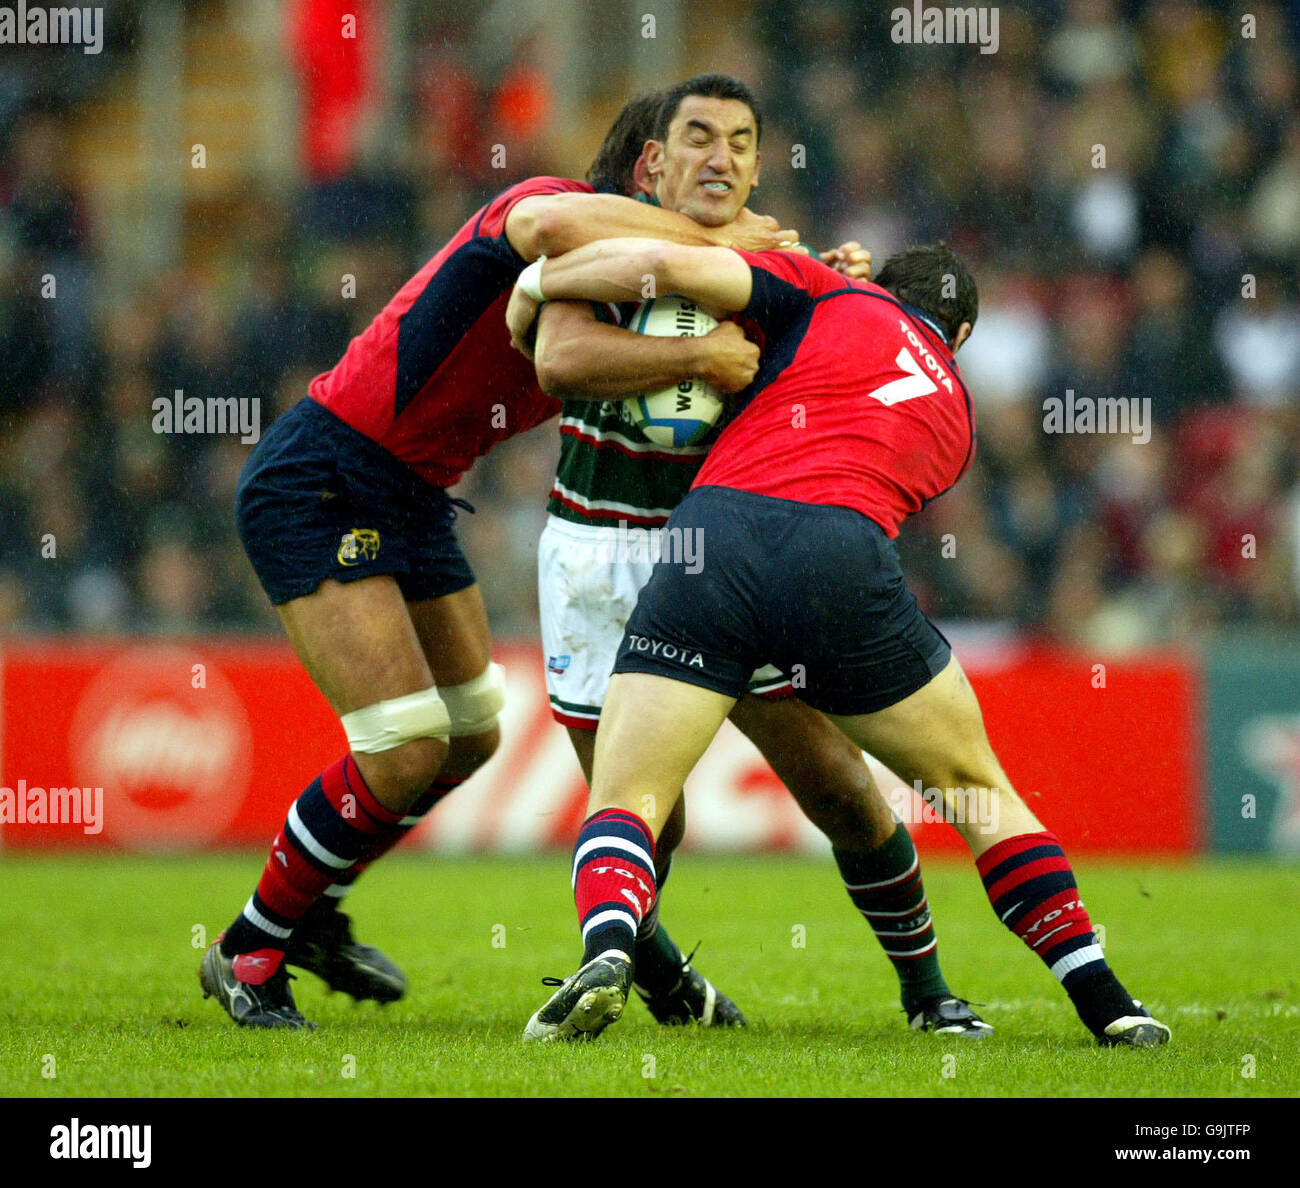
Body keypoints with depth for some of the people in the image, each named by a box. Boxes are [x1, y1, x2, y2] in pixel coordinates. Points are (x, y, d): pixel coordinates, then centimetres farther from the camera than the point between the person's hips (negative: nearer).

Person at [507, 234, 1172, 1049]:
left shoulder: (832, 296, 23)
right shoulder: (957, 417, 34)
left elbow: (664, 264, 11)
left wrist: (539, 282, 25)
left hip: (713, 531, -2)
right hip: (844, 562, 2)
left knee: (622, 801, 5)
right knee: (977, 787, 21)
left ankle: (607, 950, -27)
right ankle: (1105, 1004, 17)